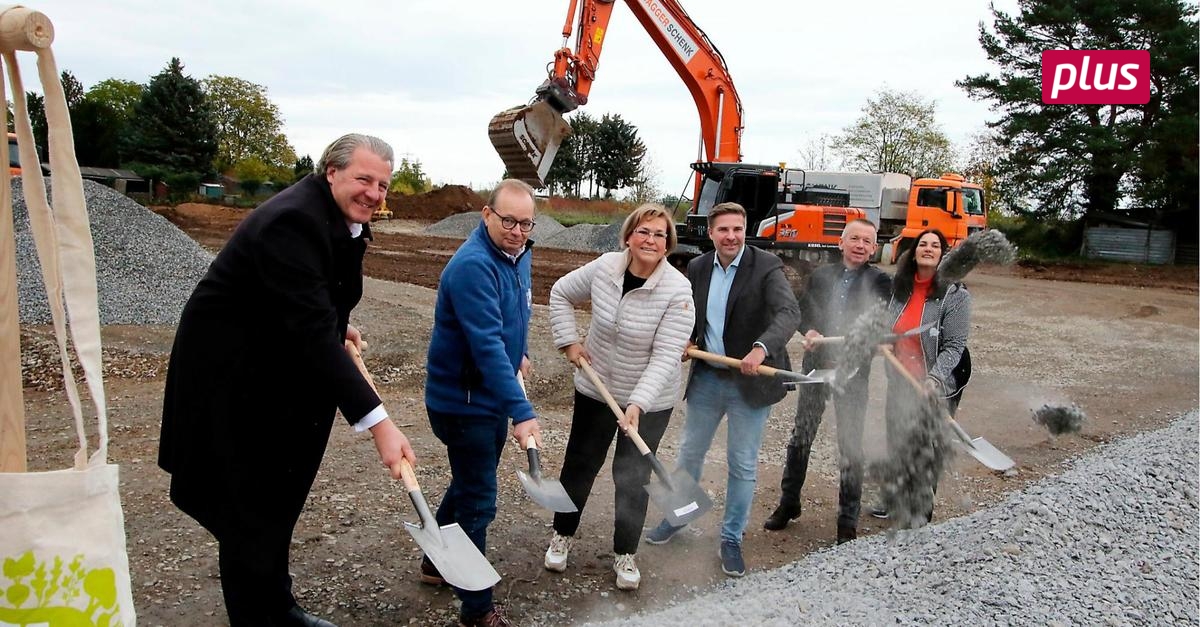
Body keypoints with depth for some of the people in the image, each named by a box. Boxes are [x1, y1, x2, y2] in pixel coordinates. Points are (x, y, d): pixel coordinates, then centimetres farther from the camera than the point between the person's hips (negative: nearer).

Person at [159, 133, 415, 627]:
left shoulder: (344, 218, 0)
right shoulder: (293, 220, -30)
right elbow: (311, 332, -38)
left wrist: (337, 327, 7)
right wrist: (378, 423, -42)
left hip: (280, 373, 10)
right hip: (231, 377, -9)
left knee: (279, 499, 20)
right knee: (250, 508, 0)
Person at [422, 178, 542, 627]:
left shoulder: (518, 255, 3)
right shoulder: (473, 266, -27)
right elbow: (487, 346, -35)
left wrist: (520, 352, 25)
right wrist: (521, 412, -39)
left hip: (493, 397, 9)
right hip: (463, 403, -9)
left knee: (468, 485, 23)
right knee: (478, 502, 0)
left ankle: (437, 563, 45)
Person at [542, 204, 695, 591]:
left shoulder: (678, 292, -22)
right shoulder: (604, 268, -12)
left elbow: (665, 356, -26)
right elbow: (561, 294, 7)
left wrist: (637, 404, -34)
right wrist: (569, 341, -3)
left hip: (649, 402, -3)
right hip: (595, 389, 3)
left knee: (632, 478, 8)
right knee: (579, 465, 16)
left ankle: (625, 553, 30)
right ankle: (562, 535, 39)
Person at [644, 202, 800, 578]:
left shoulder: (767, 267, -13)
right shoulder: (697, 268, 3)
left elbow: (789, 312, -26)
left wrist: (762, 347, -44)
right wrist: (685, 341, -6)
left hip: (750, 381, -4)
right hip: (706, 377, 4)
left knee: (743, 465, 7)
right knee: (690, 452, 17)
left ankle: (732, 539, 23)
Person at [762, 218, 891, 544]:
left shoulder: (880, 282, -2)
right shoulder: (820, 275, 7)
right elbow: (803, 312, 6)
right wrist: (810, 332, -15)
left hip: (853, 371, -3)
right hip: (816, 365, 3)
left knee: (851, 445, 4)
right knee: (800, 436, 12)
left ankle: (848, 520, 16)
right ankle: (788, 503, 27)